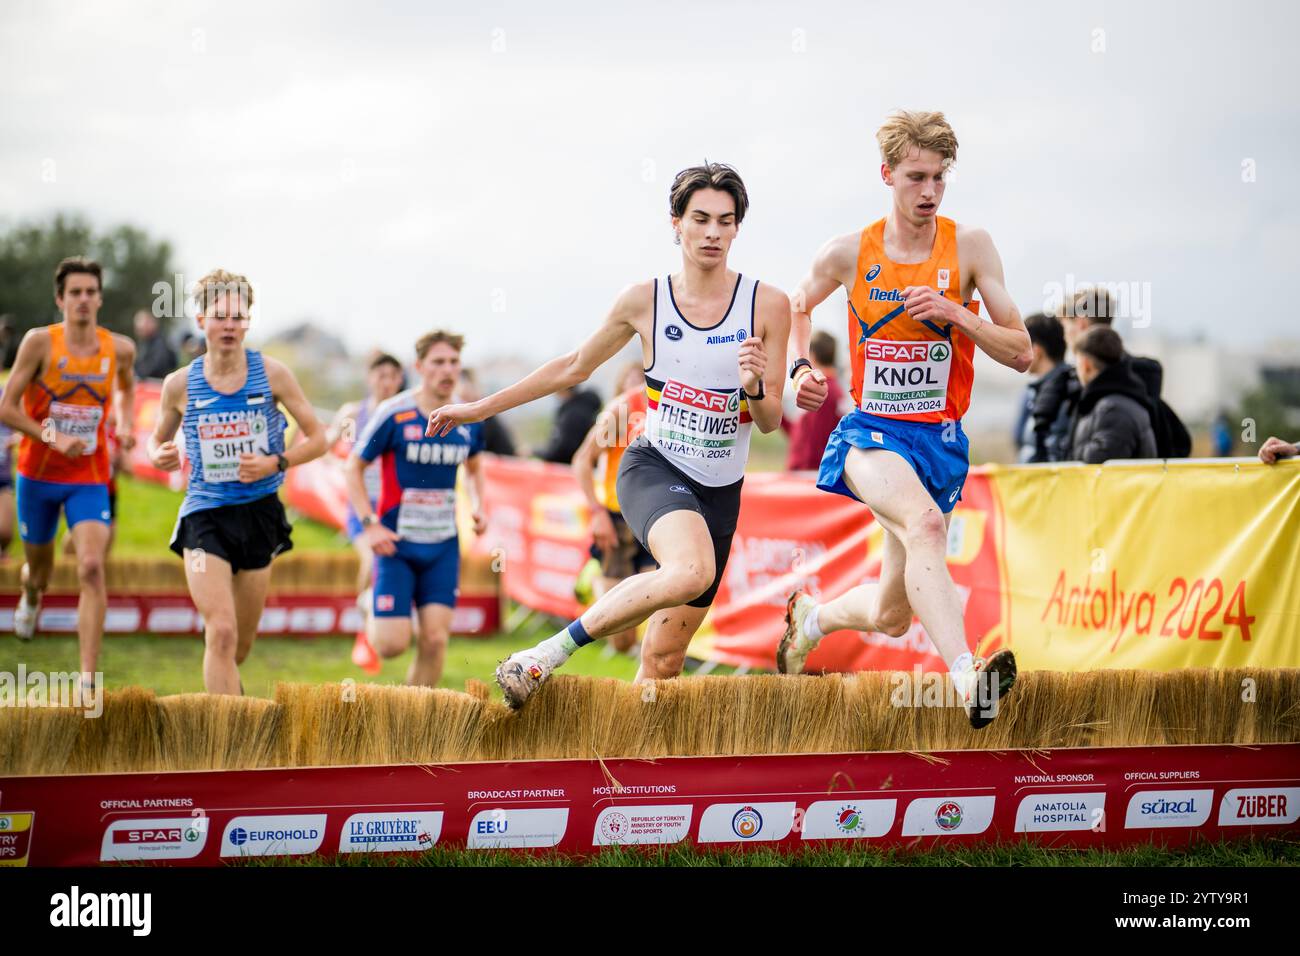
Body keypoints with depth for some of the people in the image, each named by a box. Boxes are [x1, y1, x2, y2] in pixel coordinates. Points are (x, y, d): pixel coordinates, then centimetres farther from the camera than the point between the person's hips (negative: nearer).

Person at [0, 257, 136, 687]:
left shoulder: (120, 349, -3)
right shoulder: (40, 342, -12)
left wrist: (125, 425, 3)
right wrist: (54, 438, -23)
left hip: (90, 478, 0)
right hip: (38, 474, 0)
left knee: (91, 568, -18)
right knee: (39, 566, 17)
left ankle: (88, 679, -21)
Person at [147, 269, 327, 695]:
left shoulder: (271, 373, -2)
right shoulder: (180, 384, -1)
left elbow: (317, 438, 2)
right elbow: (157, 439, 15)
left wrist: (275, 463, -14)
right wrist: (160, 457, -8)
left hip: (259, 512, 2)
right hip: (205, 515, -2)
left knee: (242, 642, 12)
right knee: (221, 631, -19)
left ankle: (225, 684, 45)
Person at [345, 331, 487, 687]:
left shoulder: (469, 421, 3)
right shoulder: (393, 415, -11)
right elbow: (354, 468, -3)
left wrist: (477, 507, 4)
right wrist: (370, 524, -13)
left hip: (444, 544, 4)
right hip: (397, 543, -4)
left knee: (435, 638, -6)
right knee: (391, 644, -7)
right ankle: (375, 616, 30)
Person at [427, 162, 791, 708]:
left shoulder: (768, 305, -1)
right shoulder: (644, 301, 0)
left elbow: (771, 421, 2)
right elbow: (574, 367, 14)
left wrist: (755, 388, -21)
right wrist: (482, 408, 18)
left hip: (720, 493, 3)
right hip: (653, 468, -2)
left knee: (663, 662, 0)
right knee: (690, 571, -36)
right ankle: (548, 654, -23)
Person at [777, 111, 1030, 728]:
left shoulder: (969, 247, -3)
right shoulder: (848, 253, -2)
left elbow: (1022, 354, -4)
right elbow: (798, 305, 21)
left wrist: (955, 314, -19)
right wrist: (799, 368, 3)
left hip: (940, 439, 2)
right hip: (871, 432, -2)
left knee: (889, 616, 10)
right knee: (925, 522, -37)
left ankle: (812, 616, 45)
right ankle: (966, 676, -52)